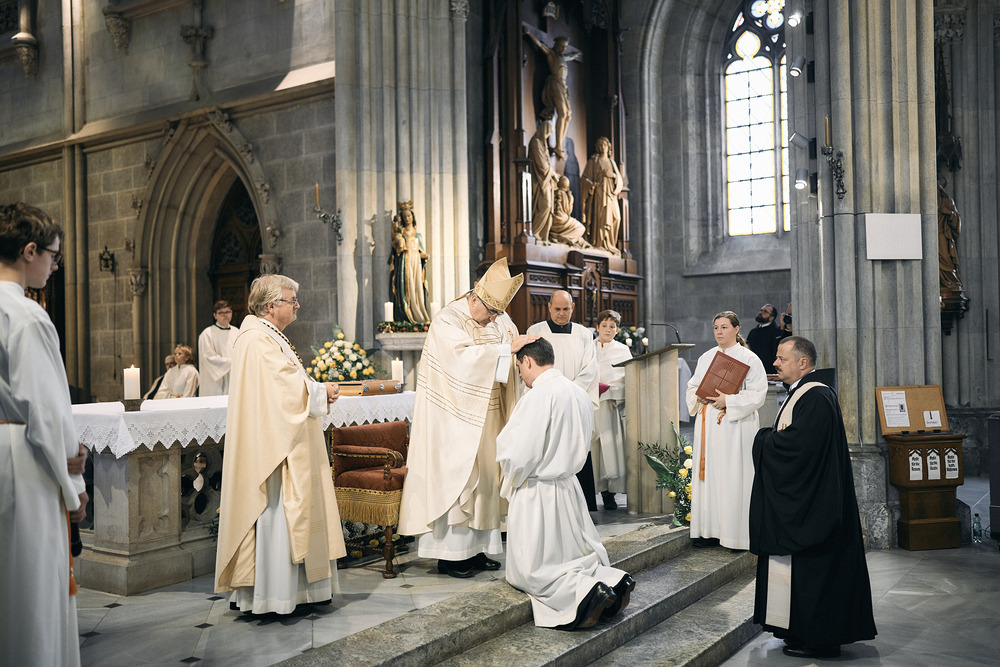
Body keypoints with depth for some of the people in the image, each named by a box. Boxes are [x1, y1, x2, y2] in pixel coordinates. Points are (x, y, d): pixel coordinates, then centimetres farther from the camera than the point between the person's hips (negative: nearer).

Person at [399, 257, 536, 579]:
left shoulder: (491, 323, 12)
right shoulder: (446, 322, -12)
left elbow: (498, 366, 13)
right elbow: (466, 357, -28)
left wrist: (512, 344, -6)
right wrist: (507, 347, -27)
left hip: (482, 419, 8)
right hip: (454, 419, -8)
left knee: (482, 479, 10)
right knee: (453, 479, -5)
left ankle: (475, 548, 19)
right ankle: (448, 554, 4)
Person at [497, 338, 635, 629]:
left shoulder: (538, 396, -21)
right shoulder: (579, 393, 5)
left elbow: (518, 455, -21)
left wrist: (510, 485, -2)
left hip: (536, 493, -8)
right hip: (569, 486, 8)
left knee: (531, 571, 5)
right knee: (579, 555, 23)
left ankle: (583, 591, -17)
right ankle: (611, 579, -2)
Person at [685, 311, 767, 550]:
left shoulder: (749, 358, -2)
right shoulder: (706, 358, 15)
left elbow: (757, 393, -9)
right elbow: (692, 386, 17)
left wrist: (728, 401, -18)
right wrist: (699, 396, -4)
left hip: (736, 426, -5)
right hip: (708, 426, 6)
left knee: (734, 476, -5)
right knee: (708, 474, 6)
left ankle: (738, 534, 3)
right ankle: (711, 531, 13)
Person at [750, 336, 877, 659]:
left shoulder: (816, 398, -19)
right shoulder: (801, 393, 14)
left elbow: (797, 446, -27)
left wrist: (765, 438, -10)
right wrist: (773, 438, -3)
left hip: (809, 507, -11)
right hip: (802, 501, 11)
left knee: (811, 568, -1)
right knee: (801, 566, 16)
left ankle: (817, 638, 9)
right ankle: (804, 631, 25)